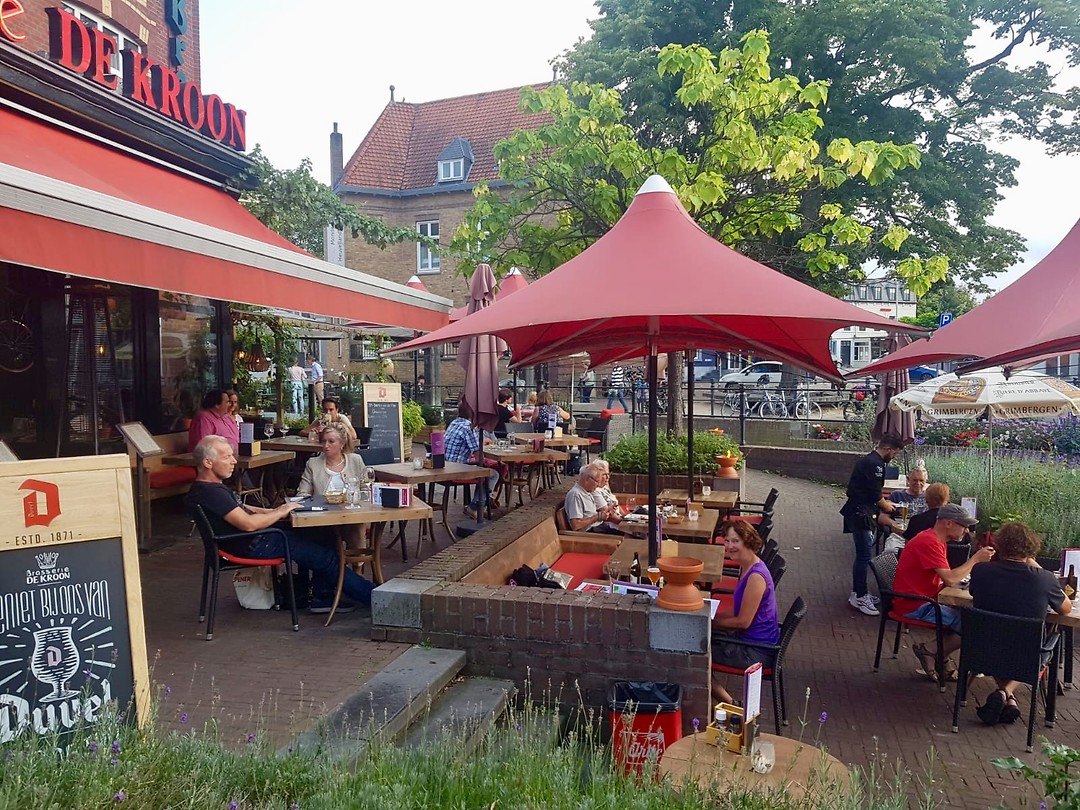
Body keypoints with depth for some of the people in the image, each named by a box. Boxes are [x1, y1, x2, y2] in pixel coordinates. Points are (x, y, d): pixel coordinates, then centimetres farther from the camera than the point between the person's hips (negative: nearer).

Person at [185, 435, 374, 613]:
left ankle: (322, 597, 12)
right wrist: (280, 513, -14)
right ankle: (370, 595, 7)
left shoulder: (211, 487, 10)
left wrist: (272, 511, 6)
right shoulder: (210, 493, -23)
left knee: (323, 535, 9)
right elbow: (248, 523, -29)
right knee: (325, 556, -6)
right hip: (252, 546, -11)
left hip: (256, 538, 11)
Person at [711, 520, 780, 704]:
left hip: (756, 651, -10)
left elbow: (743, 621, -21)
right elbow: (738, 609, 14)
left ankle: (731, 705, 10)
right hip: (749, 639, 10)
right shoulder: (746, 567, 5)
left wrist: (711, 622, -9)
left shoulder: (756, 576, -26)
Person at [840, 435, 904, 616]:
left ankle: (858, 593, 23)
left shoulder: (868, 460, 18)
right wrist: (886, 505, 0)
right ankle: (860, 597, -3)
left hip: (858, 511, 11)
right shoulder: (875, 464, -16)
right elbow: (875, 493, -17)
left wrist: (882, 500, 16)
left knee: (862, 554, 16)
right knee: (864, 555, -7)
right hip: (860, 513, -11)